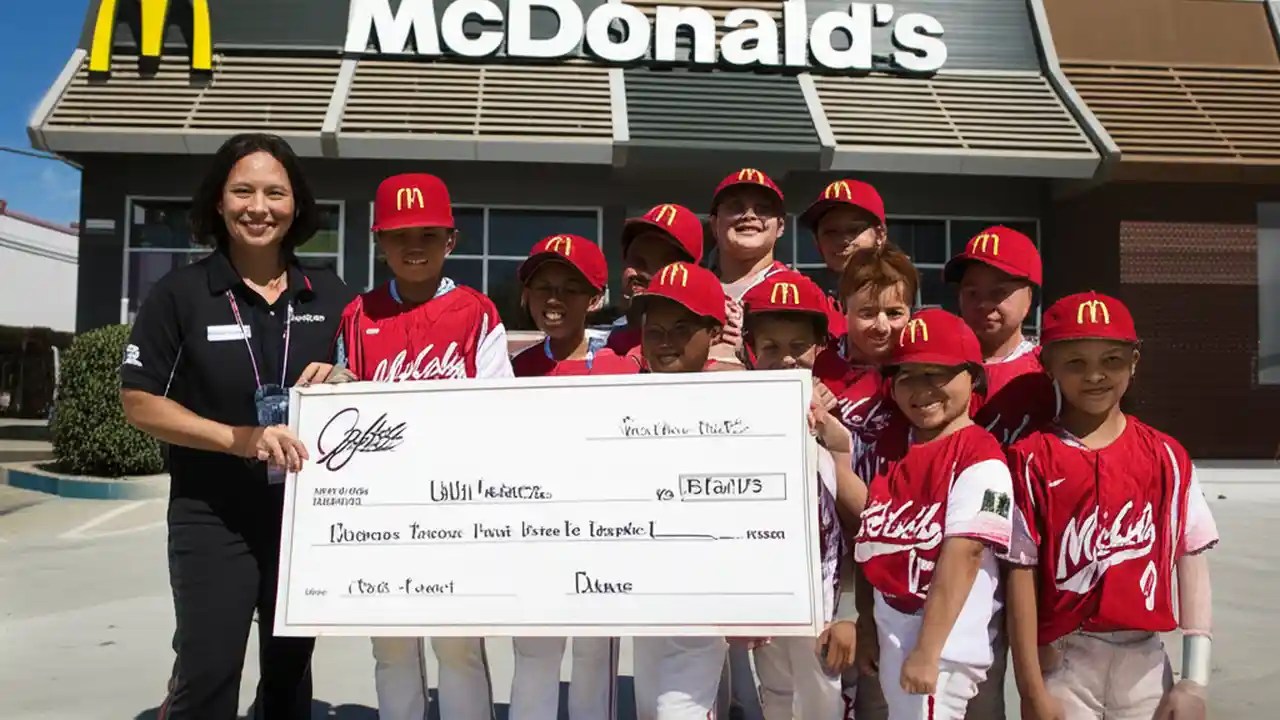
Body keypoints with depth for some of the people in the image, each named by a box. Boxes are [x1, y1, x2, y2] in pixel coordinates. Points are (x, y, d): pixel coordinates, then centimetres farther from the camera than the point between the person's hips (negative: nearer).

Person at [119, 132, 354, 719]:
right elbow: (140, 404, -8)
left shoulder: (330, 295, 3)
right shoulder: (180, 293, -6)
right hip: (212, 519, -3)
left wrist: (337, 380, -11)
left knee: (290, 671, 17)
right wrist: (238, 438, -21)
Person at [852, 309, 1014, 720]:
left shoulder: (980, 459, -13)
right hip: (890, 631, 7)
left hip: (942, 639, -7)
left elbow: (963, 555, -19)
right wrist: (865, 624, 12)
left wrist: (928, 651, -21)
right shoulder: (888, 444, 9)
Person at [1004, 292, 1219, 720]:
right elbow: (1022, 573, -7)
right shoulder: (1032, 460, -6)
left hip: (1144, 661, 2)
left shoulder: (1165, 457, 1)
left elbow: (1191, 561, 1)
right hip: (1062, 663, -2)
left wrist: (1195, 681, -2)